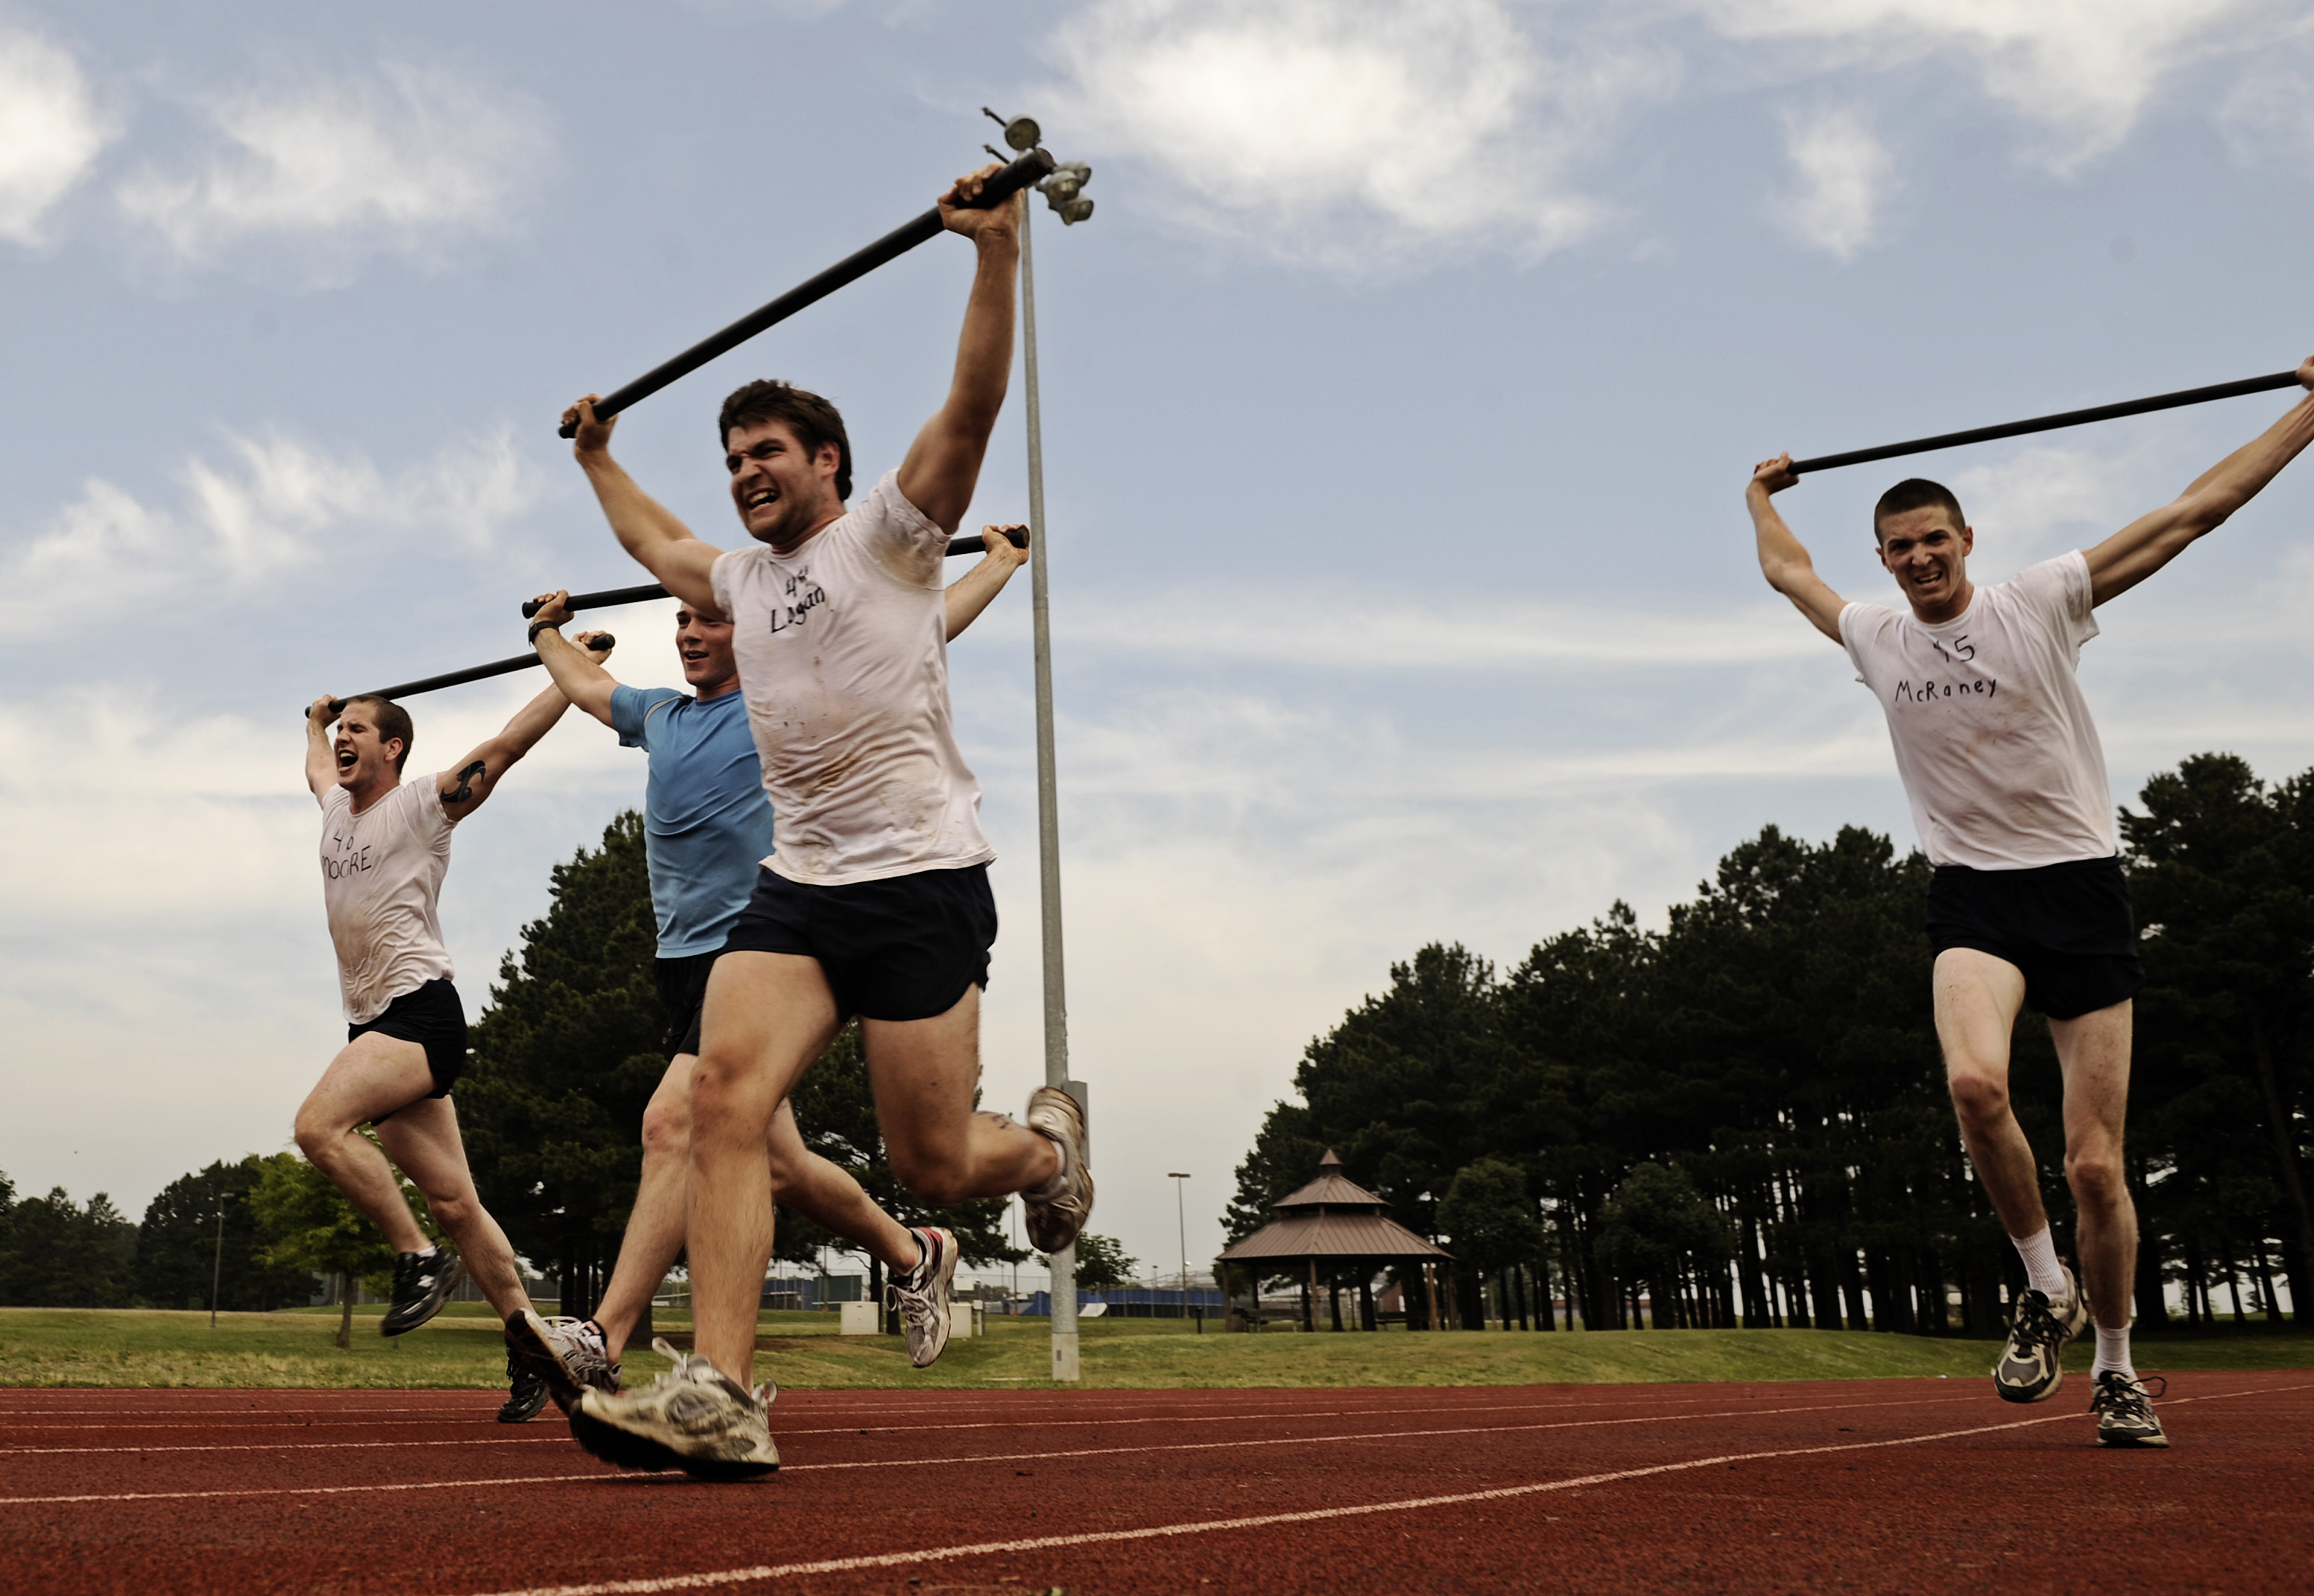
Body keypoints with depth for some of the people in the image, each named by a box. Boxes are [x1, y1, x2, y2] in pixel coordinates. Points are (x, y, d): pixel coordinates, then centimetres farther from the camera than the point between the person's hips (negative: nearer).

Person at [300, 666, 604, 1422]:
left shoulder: (423, 804, -2)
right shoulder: (337, 808, 19)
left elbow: (506, 744, -7)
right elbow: (318, 766, 43)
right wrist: (315, 720, 56)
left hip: (422, 1011, -7)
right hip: (373, 1021, 7)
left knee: (319, 1125, -28)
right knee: (453, 1202, 4)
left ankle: (419, 1258, -13)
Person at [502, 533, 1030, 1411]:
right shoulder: (658, 714, 18)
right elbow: (586, 686, 40)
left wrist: (1002, 560, 13)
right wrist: (547, 631, 53)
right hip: (682, 963, 7)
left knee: (672, 1126, -21)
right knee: (775, 1162, 8)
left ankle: (604, 1341, -22)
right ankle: (912, 1255, 27)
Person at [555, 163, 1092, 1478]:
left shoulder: (889, 532, 2)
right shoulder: (742, 576, 22)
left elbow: (975, 403, -11)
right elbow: (656, 542, 45)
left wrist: (997, 250, -19)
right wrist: (599, 455, 52)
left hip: (920, 878, -6)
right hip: (798, 885, 6)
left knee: (934, 1166, -4)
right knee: (725, 1098, -17)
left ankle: (1048, 1144, 32)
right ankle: (720, 1395, -22)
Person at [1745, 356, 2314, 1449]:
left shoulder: (2042, 601, -1)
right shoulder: (1876, 638, 8)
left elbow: (2197, 509, 3)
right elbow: (1787, 571, 28)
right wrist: (1761, 494, 42)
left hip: (2079, 885, -1)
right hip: (1971, 895, 2)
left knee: (2095, 1166, -3)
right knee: (1975, 1082, -30)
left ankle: (2116, 1367, 20)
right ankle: (2044, 1286, -5)